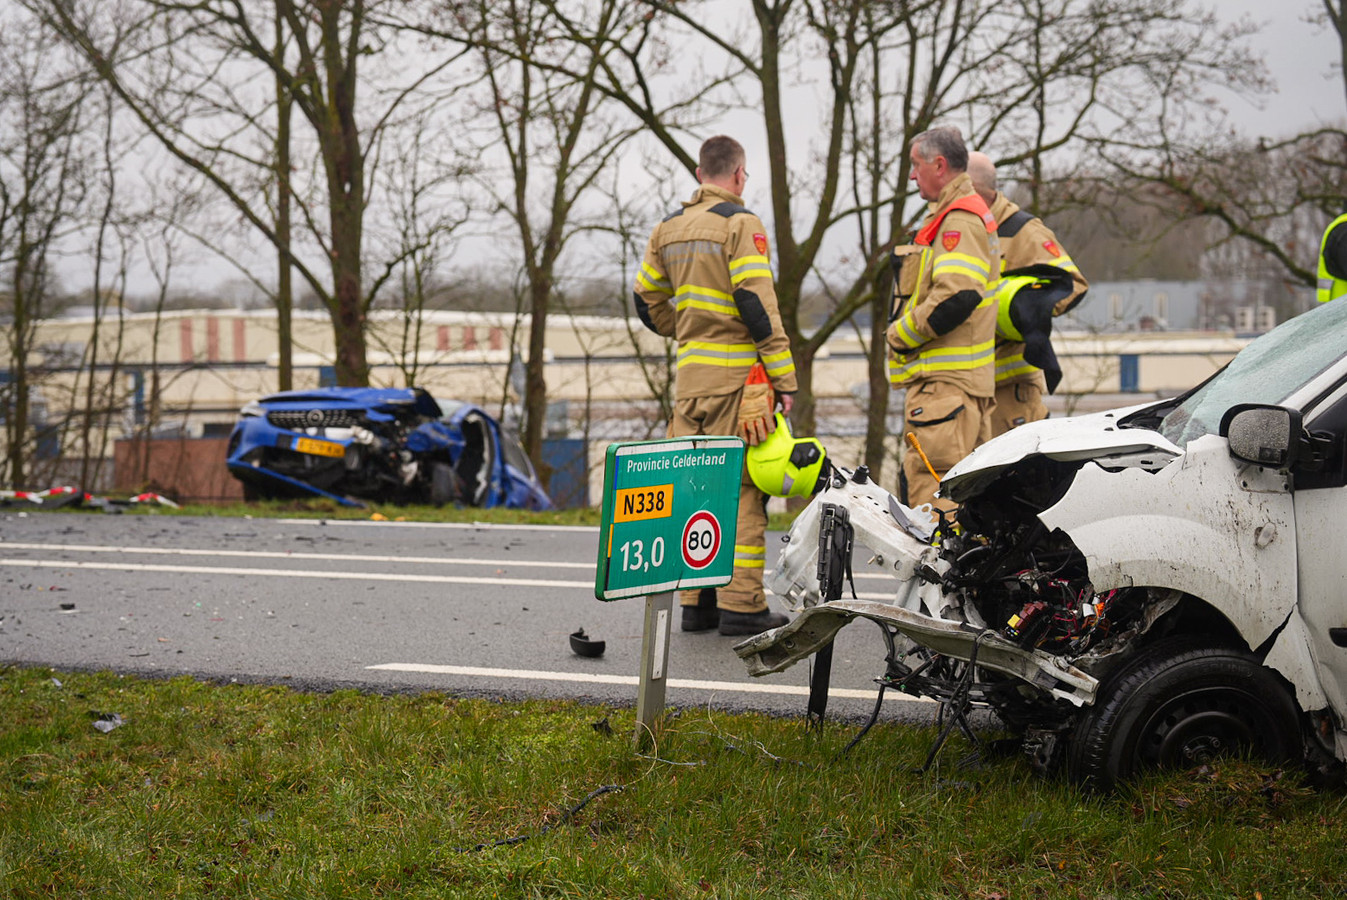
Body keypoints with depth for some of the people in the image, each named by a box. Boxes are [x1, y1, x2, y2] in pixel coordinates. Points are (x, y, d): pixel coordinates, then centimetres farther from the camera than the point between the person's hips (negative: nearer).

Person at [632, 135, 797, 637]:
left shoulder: (668, 229, 13)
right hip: (738, 375, -7)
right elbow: (758, 306, -15)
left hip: (690, 378, 7)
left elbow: (648, 301, 19)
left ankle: (697, 603, 14)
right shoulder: (741, 225, -9)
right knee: (742, 487, -4)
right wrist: (785, 378, -12)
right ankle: (741, 606, -5)